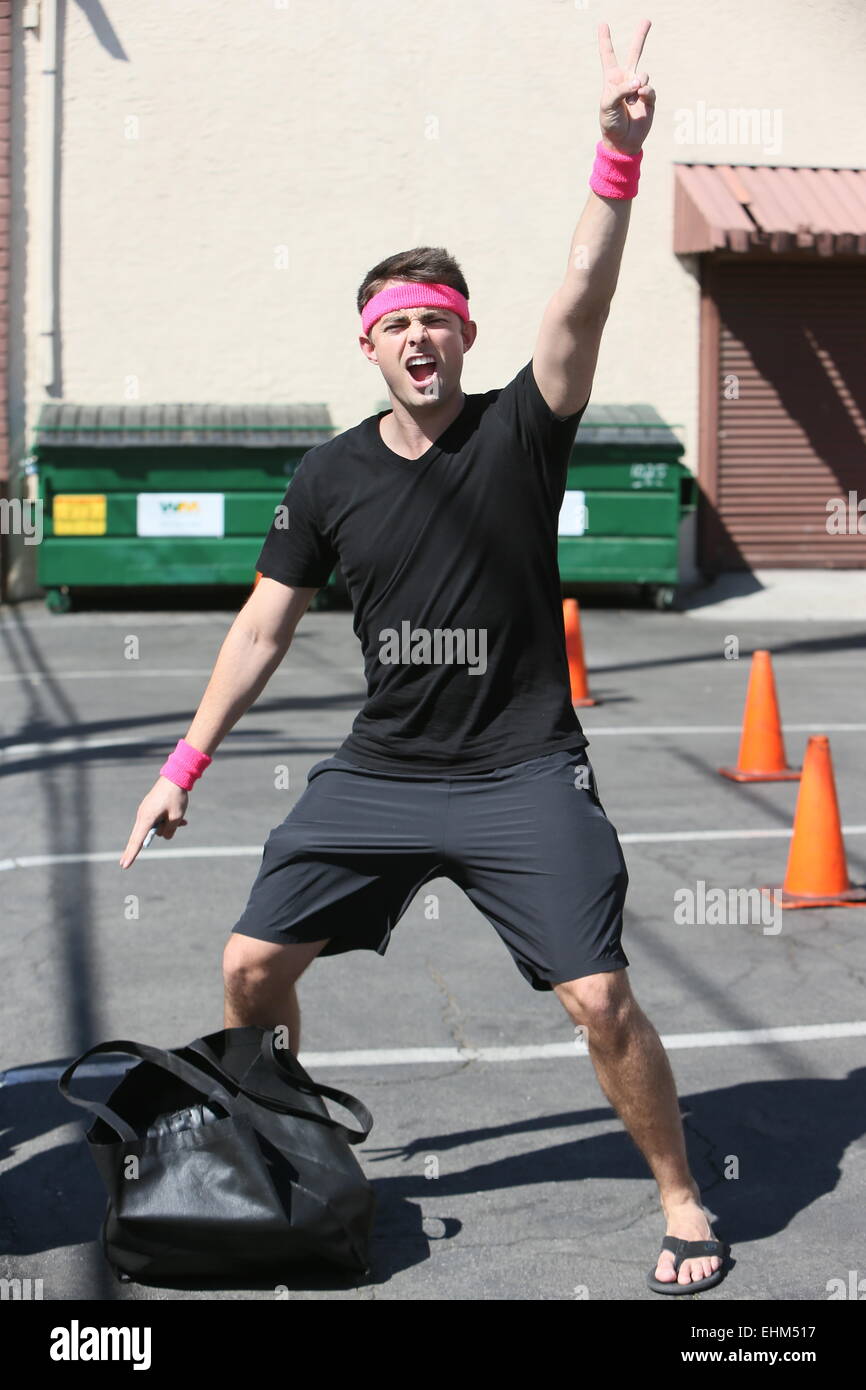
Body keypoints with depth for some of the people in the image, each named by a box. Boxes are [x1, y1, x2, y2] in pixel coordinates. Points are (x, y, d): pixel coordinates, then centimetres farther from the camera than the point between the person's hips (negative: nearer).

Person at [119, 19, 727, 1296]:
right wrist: (185, 764, 8)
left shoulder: (520, 433, -6)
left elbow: (583, 300, -21)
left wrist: (619, 157, -34)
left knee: (598, 999, -9)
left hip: (524, 773, -3)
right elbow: (264, 627, 9)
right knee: (253, 965, 2)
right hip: (380, 770, 4)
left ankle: (683, 1205, 14)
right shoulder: (330, 477, 3)